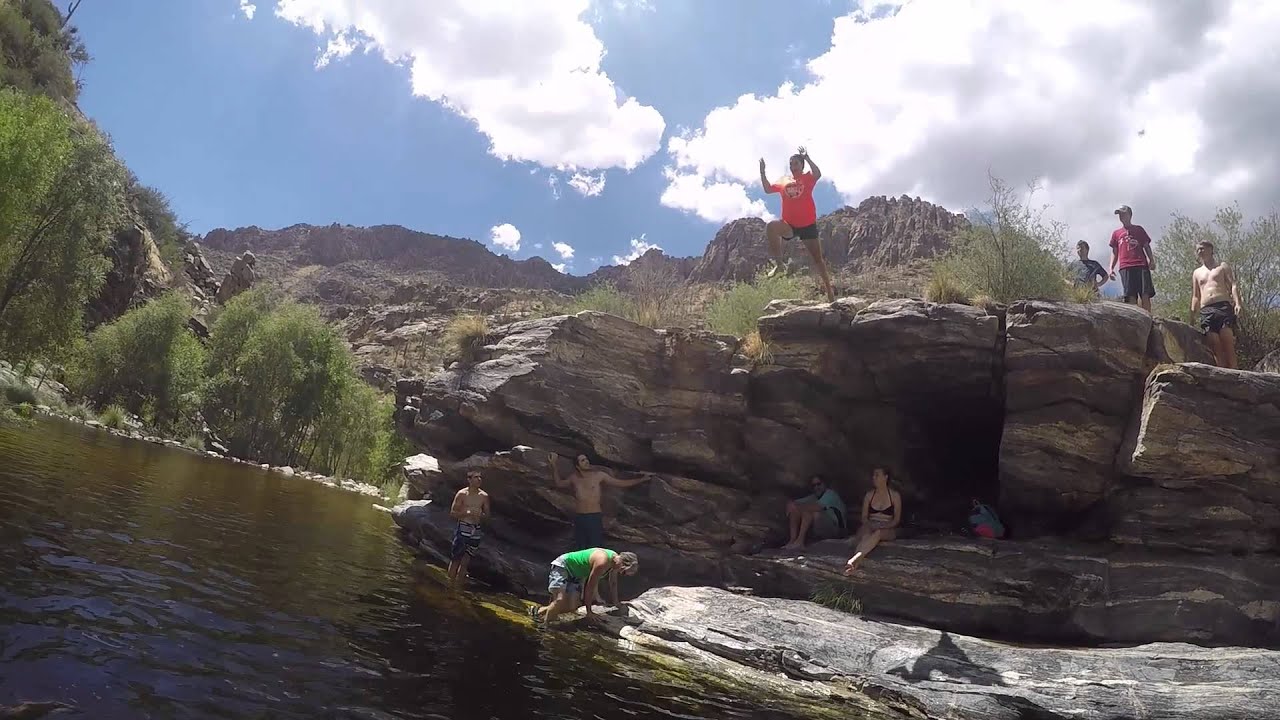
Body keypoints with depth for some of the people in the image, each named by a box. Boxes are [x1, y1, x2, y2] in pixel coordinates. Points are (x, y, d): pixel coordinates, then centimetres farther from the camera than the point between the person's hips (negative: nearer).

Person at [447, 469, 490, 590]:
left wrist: (481, 515, -9)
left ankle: (458, 586, 17)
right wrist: (466, 513, -18)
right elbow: (452, 513, -4)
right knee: (455, 559, -2)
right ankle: (450, 586, 6)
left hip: (476, 531, 4)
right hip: (462, 529, -4)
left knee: (466, 562, 8)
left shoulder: (484, 496, 6)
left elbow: (487, 515, 13)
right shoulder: (462, 494, -4)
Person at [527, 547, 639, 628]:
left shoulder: (616, 559, -7)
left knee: (572, 608, -1)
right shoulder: (602, 562, -34)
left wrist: (616, 603, 17)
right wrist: (589, 612, -18)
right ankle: (544, 626, -14)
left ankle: (539, 610, 12)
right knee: (560, 600, -29)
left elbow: (613, 584, 10)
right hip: (562, 566, -9)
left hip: (575, 574, 9)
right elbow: (590, 587, -26)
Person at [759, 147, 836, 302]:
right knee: (771, 227, -32)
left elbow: (818, 174, -21)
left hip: (808, 224, -2)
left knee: (817, 258, 4)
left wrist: (807, 158, -22)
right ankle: (777, 262, -26)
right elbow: (768, 189, 9)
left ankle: (829, 291, 13)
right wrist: (762, 172, 2)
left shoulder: (808, 178, 1)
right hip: (789, 224, 2)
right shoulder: (783, 181, 12)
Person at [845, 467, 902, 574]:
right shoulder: (869, 495, 13)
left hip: (887, 530, -4)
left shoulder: (895, 495, 5)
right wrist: (869, 525, -14)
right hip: (870, 526, 4)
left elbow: (897, 519, 2)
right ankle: (856, 561, -57)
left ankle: (854, 559, -64)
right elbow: (864, 517, 10)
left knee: (877, 533, -41)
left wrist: (882, 526, -17)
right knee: (865, 532, -37)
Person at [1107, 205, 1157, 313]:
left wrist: (1152, 260, -1)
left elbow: (1146, 246, 15)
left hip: (1141, 265, -1)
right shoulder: (1116, 233, 22)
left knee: (1145, 294, -10)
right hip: (1125, 267, 1)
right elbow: (1114, 252, 20)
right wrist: (1111, 268, 8)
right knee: (1130, 296, -7)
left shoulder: (1139, 229, 19)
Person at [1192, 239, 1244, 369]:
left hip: (1223, 306, -2)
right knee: (1215, 345, -10)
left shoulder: (1222, 266, 18)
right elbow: (1195, 297, 24)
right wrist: (1192, 315, 11)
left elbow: (1233, 285, 5)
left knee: (1228, 343, -15)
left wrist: (1237, 303, -12)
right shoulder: (1197, 273, 26)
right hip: (1206, 311, 3)